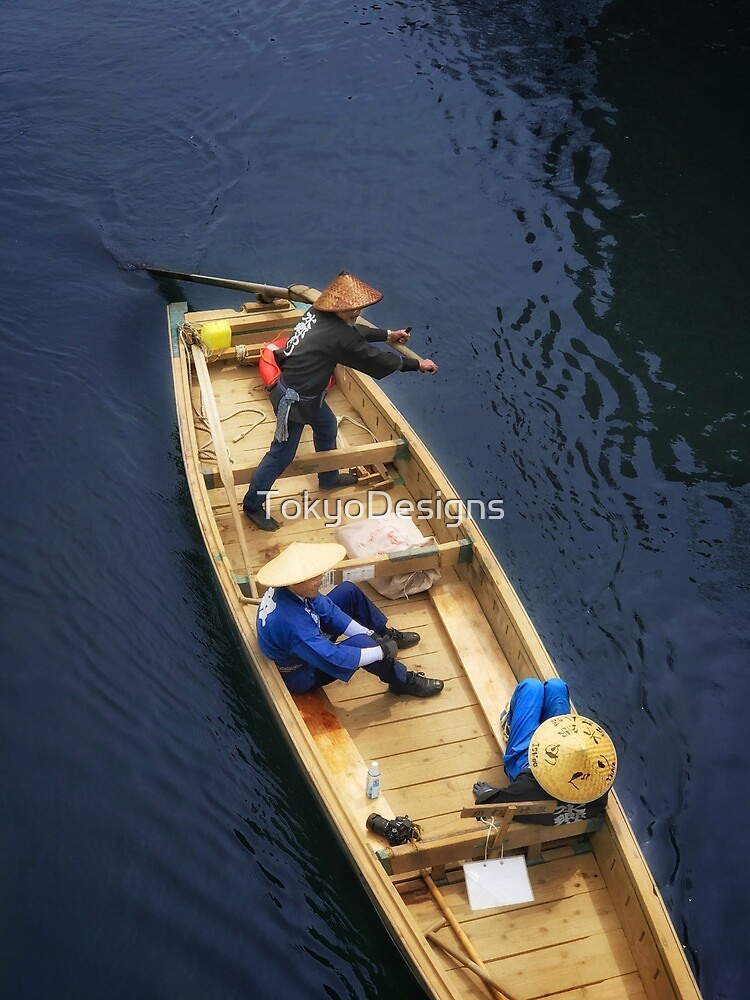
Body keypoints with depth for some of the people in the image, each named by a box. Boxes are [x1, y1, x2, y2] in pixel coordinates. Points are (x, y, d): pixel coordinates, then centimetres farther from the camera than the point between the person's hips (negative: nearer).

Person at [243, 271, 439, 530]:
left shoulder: (318, 313, -3)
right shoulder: (337, 336, -28)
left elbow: (355, 333, 17)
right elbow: (374, 359, -19)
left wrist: (388, 334, 22)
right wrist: (417, 364, -7)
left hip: (308, 394, 10)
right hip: (294, 399, -10)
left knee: (327, 426, 28)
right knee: (282, 454, 3)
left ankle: (329, 478, 52)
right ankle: (252, 505, 18)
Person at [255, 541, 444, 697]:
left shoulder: (288, 588, -17)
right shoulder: (290, 621, -42)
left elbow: (327, 611, -5)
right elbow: (333, 659, -38)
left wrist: (368, 634, -12)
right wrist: (381, 652, -28)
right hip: (302, 674, -9)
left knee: (348, 591, 7)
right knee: (360, 643, -29)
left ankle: (388, 636, 24)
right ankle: (403, 682, -3)